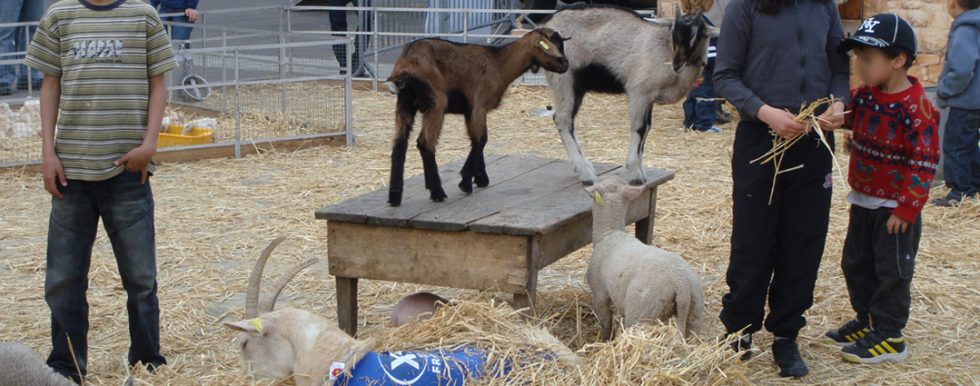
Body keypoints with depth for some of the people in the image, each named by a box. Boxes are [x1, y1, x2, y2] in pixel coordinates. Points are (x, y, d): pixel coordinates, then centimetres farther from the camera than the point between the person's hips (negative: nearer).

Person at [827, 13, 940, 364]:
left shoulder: (917, 107, -22)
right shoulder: (864, 95, 0)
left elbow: (923, 164, -21)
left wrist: (907, 209, -19)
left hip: (895, 208, -8)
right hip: (863, 201, 8)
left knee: (891, 272, 3)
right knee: (855, 264, 18)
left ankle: (889, 337, 14)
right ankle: (866, 321, 33)